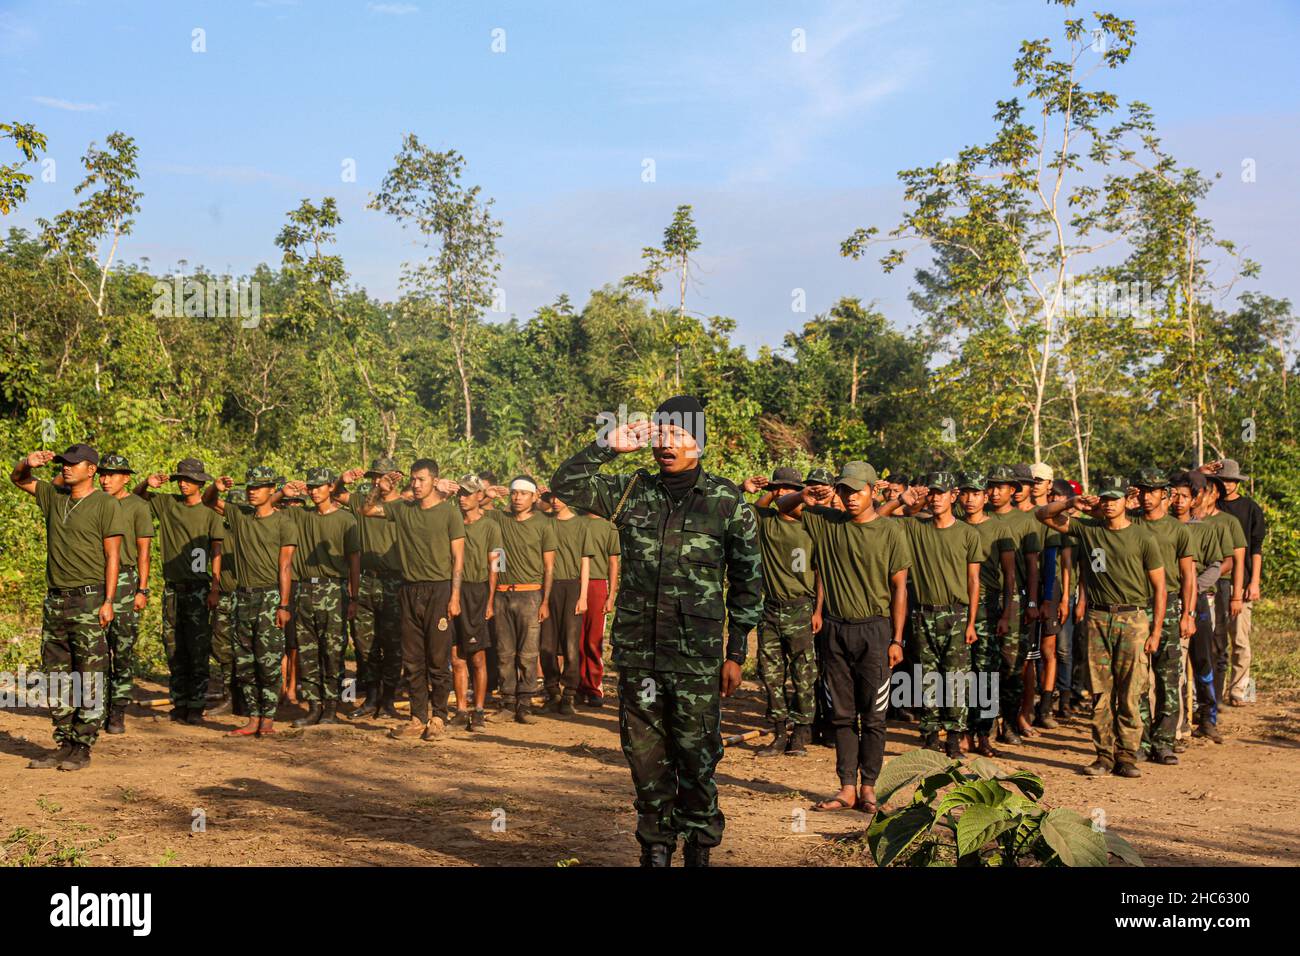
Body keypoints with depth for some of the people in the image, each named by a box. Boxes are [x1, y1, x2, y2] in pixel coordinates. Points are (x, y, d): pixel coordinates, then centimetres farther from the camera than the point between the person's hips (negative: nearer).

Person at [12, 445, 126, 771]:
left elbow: (112, 556, -8)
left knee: (88, 678, -3)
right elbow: (17, 478, 23)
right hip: (55, 599, 7)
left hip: (88, 600, -6)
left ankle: (83, 747, 1)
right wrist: (29, 462, -1)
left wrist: (108, 602, -14)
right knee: (57, 674, 9)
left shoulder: (105, 505, -6)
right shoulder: (54, 496, 11)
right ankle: (64, 744, 16)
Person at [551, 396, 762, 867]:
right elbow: (565, 486, 4)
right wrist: (607, 446, -6)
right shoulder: (632, 491, 6)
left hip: (697, 656, -3)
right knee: (645, 756, 9)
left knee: (697, 756, 2)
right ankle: (655, 846, 24)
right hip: (637, 651, 3)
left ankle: (699, 849, 17)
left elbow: (747, 583, 3)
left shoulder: (728, 502, -1)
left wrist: (736, 653, 1)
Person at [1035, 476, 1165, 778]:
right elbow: (1042, 514, 10)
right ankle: (1104, 756, 8)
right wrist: (1071, 503, -7)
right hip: (1097, 618, 2)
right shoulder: (1087, 529, 8)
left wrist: (1155, 632, -2)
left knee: (1129, 694, -3)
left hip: (1133, 619, -2)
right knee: (1100, 693, 3)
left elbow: (1159, 587, 2)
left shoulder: (1143, 538, 1)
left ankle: (1127, 756, 4)